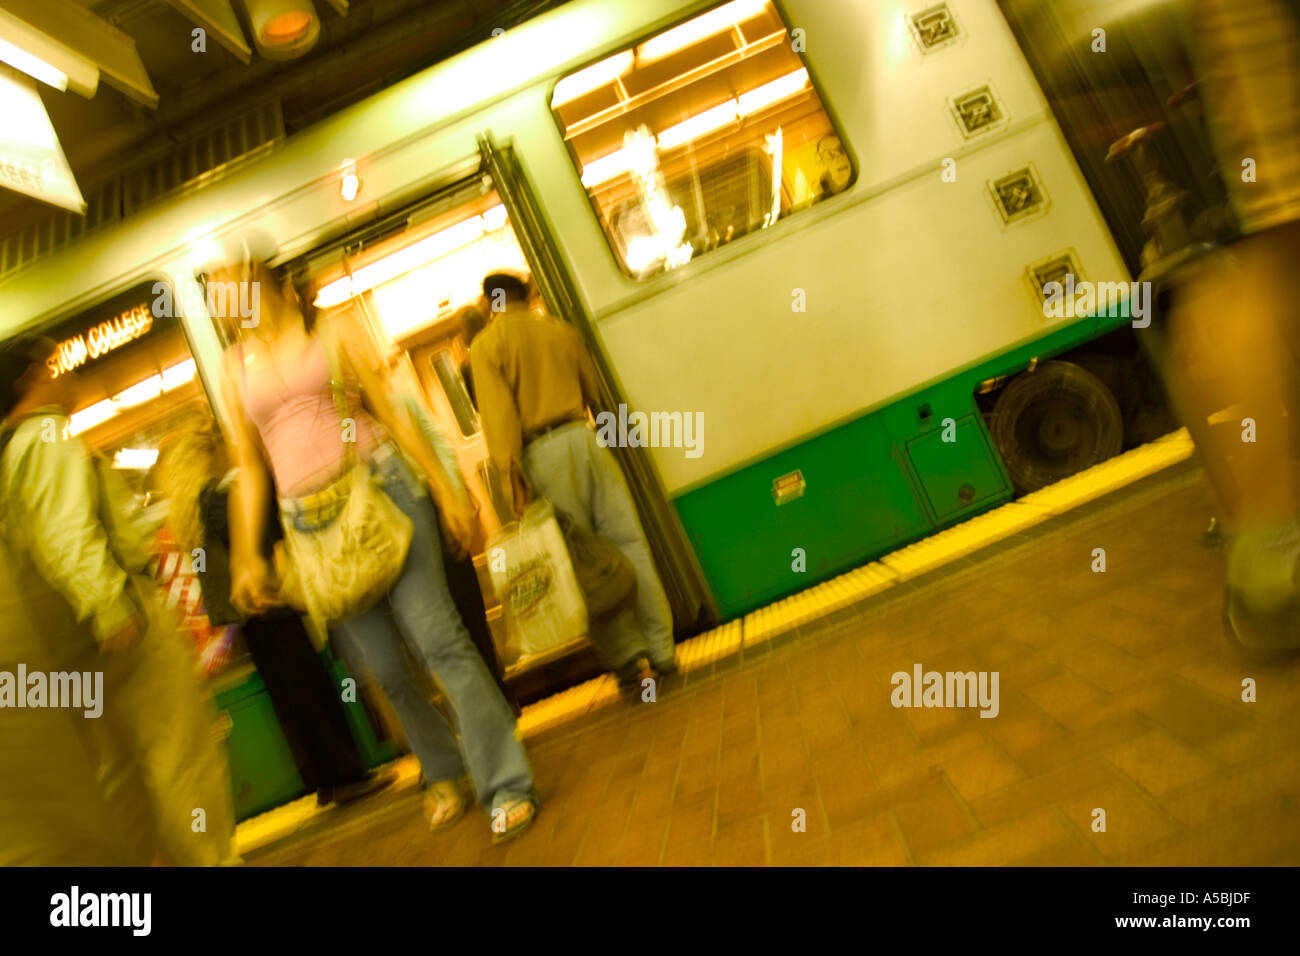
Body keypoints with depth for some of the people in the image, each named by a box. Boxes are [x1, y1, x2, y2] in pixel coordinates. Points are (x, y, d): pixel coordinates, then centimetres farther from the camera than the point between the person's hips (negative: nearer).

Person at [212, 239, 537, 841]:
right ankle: (444, 774, 26)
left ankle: (506, 786, -2)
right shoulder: (235, 367, 14)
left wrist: (445, 491, -1)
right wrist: (247, 556, 5)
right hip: (311, 521, 3)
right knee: (385, 668, 5)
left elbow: (392, 414, 4)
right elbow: (249, 467, 13)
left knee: (439, 640, -10)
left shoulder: (334, 335, 7)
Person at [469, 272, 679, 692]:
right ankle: (662, 648, 6)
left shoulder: (486, 345, 3)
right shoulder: (560, 329, 14)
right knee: (627, 540, 4)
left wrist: (509, 468, -15)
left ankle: (624, 655, 5)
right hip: (582, 437, 3)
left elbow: (497, 408, -10)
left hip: (541, 452, -3)